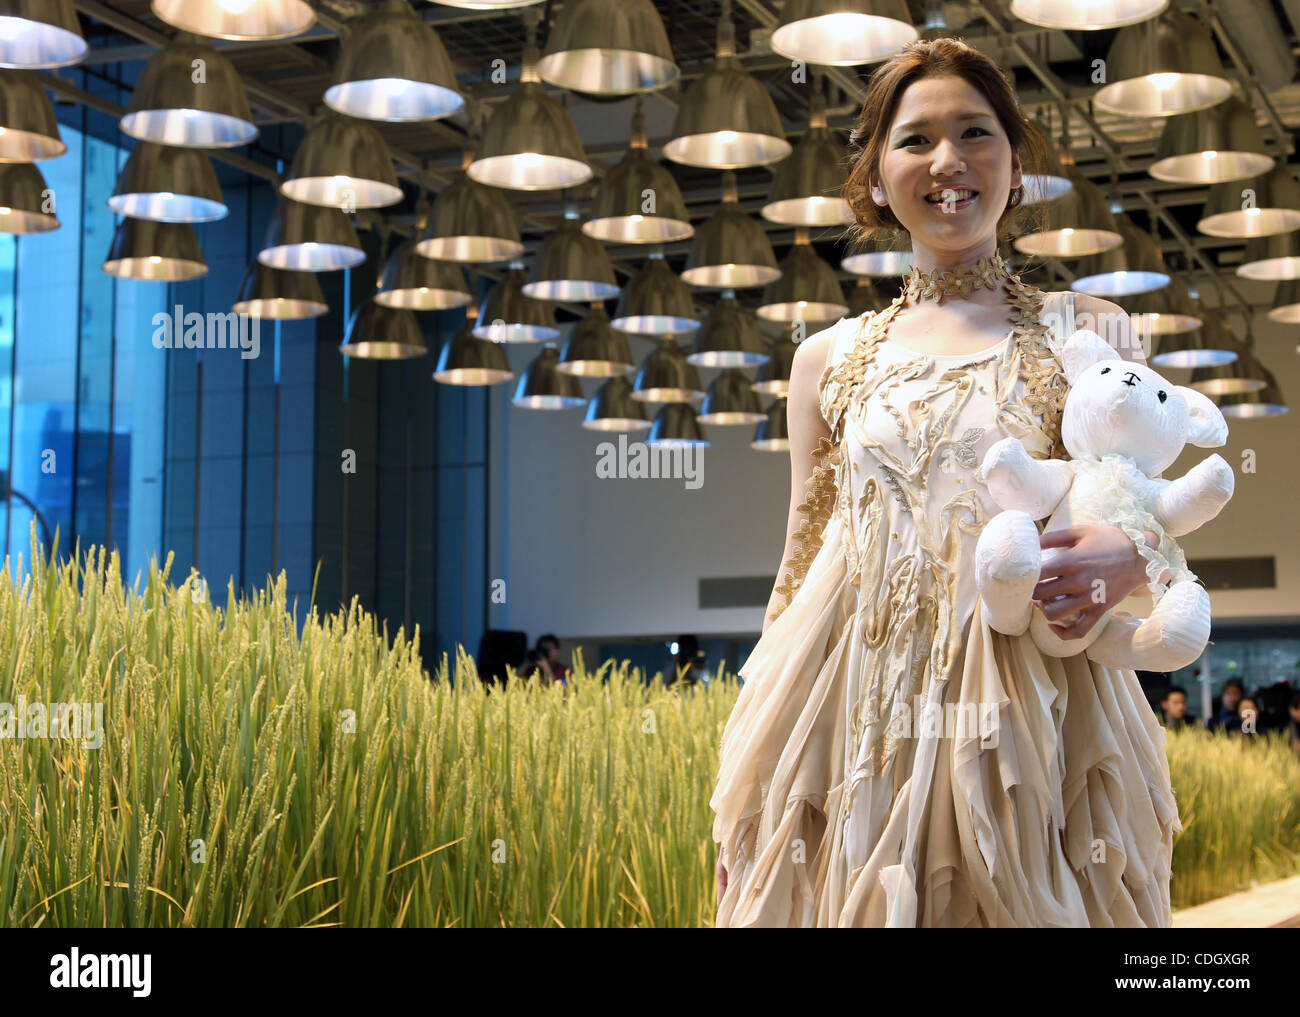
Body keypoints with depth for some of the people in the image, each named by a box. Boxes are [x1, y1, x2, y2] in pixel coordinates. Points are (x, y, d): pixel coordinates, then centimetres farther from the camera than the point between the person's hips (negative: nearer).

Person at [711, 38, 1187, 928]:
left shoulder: (1090, 333, 7)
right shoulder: (829, 361, 11)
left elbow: (1152, 532, 10)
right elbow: (802, 567, 13)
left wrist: (1128, 560, -14)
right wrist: (757, 748, 8)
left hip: (1036, 727, -1)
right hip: (859, 719, 1)